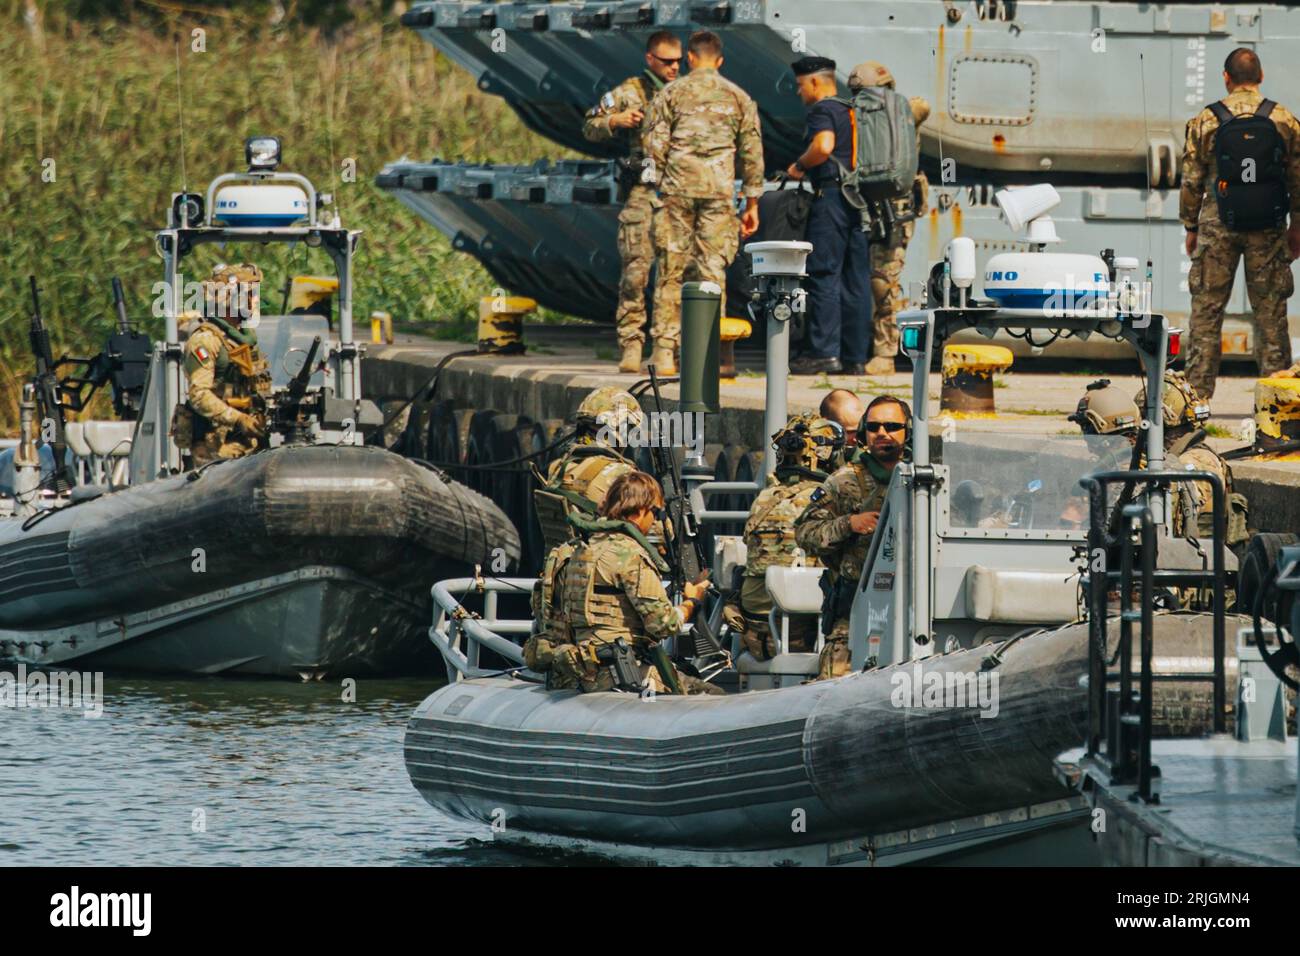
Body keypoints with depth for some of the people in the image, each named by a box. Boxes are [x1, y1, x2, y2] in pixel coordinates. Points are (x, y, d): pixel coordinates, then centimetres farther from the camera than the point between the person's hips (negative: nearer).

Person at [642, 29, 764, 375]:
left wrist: (657, 186, 7)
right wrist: (751, 204, 16)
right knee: (712, 271, 3)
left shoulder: (672, 93, 4)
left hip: (678, 190, -1)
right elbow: (752, 153, 10)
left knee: (671, 271, 3)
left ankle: (664, 351, -1)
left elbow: (654, 144, -1)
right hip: (720, 191, 1)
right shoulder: (739, 98, 9)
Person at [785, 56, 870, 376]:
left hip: (831, 196, -8)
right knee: (856, 280, 7)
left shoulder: (823, 111, -5)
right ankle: (856, 356, 7)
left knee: (825, 275, -8)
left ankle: (824, 351, -15)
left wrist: (799, 166, -7)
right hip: (860, 200, 8)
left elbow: (823, 146, -23)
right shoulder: (853, 112, 20)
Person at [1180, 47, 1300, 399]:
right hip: (1268, 228, 1)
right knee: (1271, 314, 5)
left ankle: (1198, 395, 2)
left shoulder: (1206, 121, -2)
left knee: (1206, 313, 4)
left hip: (1218, 225, -1)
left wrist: (1190, 227, 11)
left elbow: (1192, 181, 1)